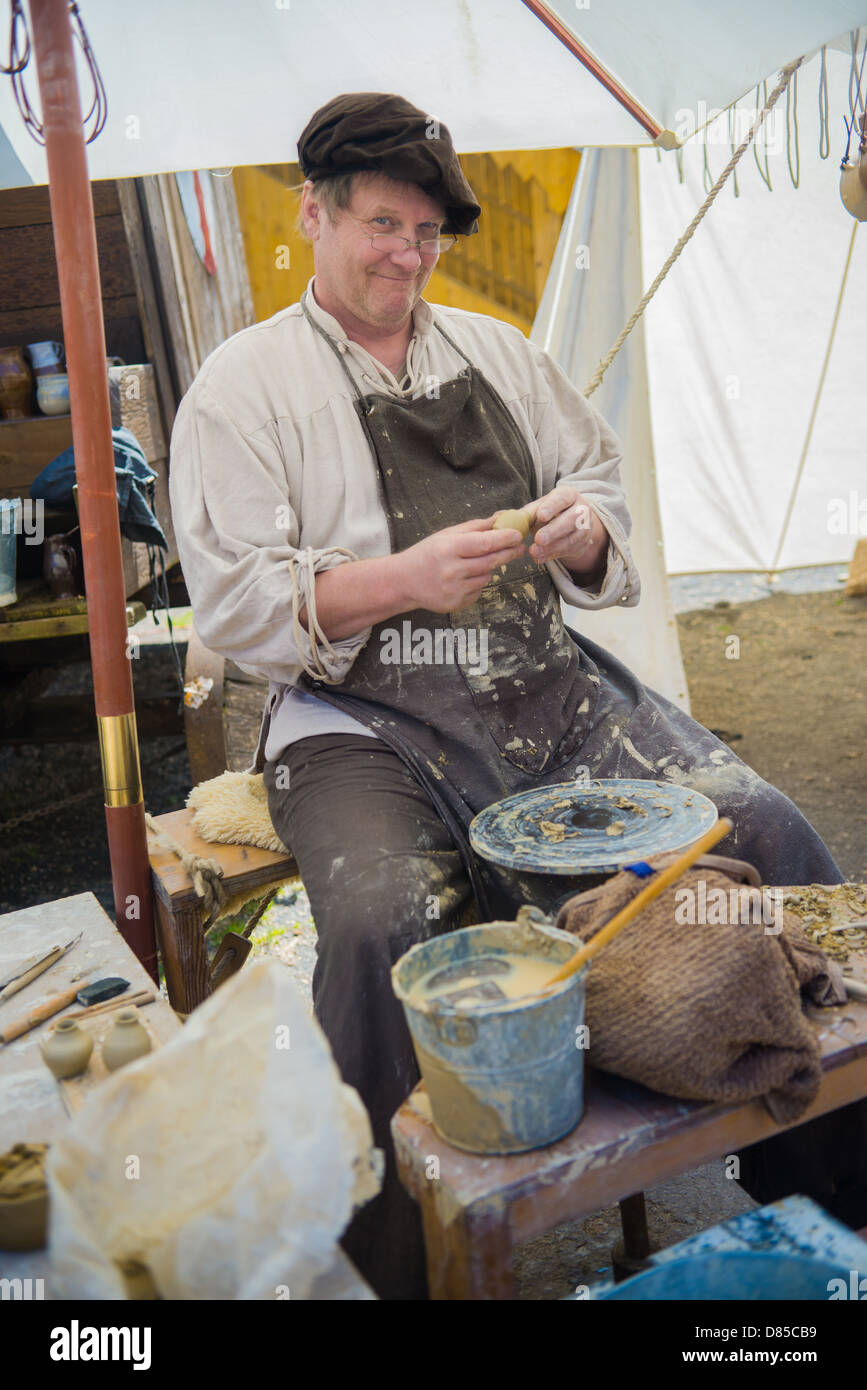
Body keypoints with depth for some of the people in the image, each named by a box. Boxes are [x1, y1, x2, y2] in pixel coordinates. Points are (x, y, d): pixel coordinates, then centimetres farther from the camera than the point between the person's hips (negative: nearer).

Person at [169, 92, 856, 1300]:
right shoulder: (244, 385, 3)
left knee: (768, 830, -11)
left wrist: (586, 529, -4)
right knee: (382, 926, -33)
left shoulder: (498, 352, 19)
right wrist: (405, 578, -18)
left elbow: (604, 479, 21)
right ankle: (392, 1263, -8)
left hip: (549, 688, 5)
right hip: (361, 720, -4)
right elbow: (235, 605, -5)